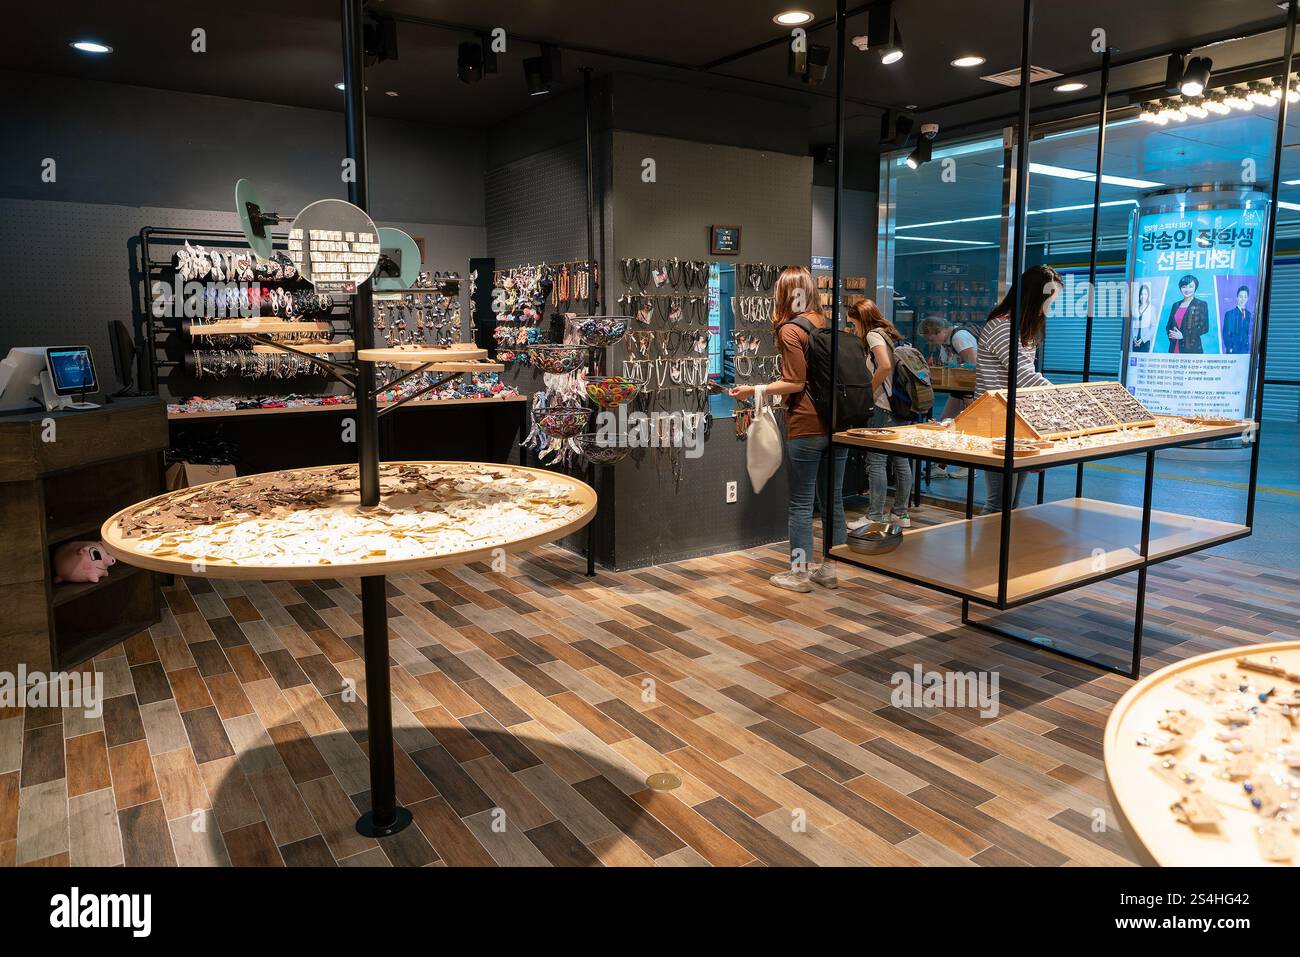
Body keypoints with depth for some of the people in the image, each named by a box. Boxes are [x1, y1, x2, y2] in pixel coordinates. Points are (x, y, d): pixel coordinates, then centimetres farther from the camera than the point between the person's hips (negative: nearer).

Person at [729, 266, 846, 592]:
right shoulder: (828, 325, 9)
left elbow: (795, 382, -15)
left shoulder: (789, 330, -10)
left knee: (801, 503, 4)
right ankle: (830, 569, 22)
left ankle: (799, 573, 12)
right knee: (833, 499, 13)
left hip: (807, 427, -7)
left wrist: (752, 391, -6)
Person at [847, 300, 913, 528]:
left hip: (885, 407, -9)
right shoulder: (891, 335, 19)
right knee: (901, 460, 12)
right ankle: (902, 514, 20)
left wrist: (869, 390, -9)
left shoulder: (873, 335, -6)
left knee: (876, 462, -5)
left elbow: (885, 366, -21)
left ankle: (875, 517, -3)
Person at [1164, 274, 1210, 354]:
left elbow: (1204, 328, -4)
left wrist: (1183, 335, -12)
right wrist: (1171, 334, -6)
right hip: (1174, 348, 4)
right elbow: (1169, 325, 16)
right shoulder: (1176, 305, 17)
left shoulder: (1201, 304, 3)